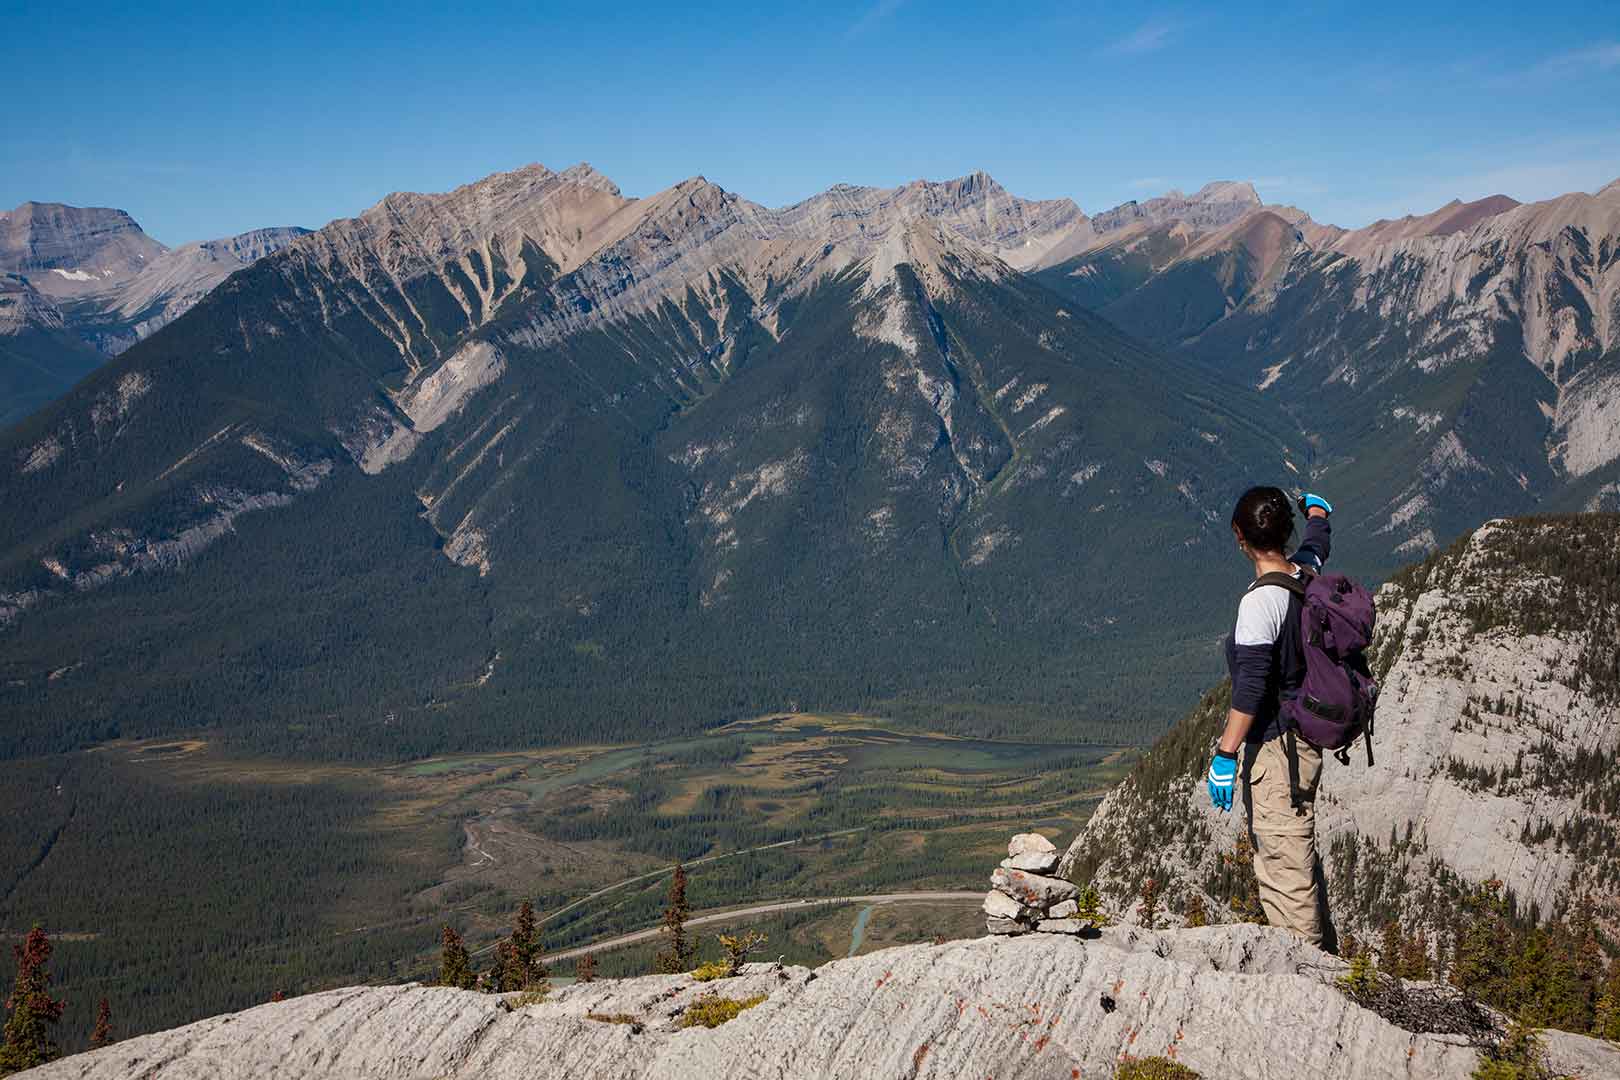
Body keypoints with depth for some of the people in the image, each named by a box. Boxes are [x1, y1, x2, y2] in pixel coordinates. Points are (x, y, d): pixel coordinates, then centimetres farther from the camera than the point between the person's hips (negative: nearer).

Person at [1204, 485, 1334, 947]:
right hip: (1306, 740, 10)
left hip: (1274, 746, -10)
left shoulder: (1260, 601, -20)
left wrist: (1225, 754, -22)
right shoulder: (1306, 572, 4)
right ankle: (1318, 953, 34)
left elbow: (1251, 687, -24)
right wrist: (1315, 508, 50)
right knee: (1297, 855, 22)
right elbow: (1318, 540, 29)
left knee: (1285, 866, -4)